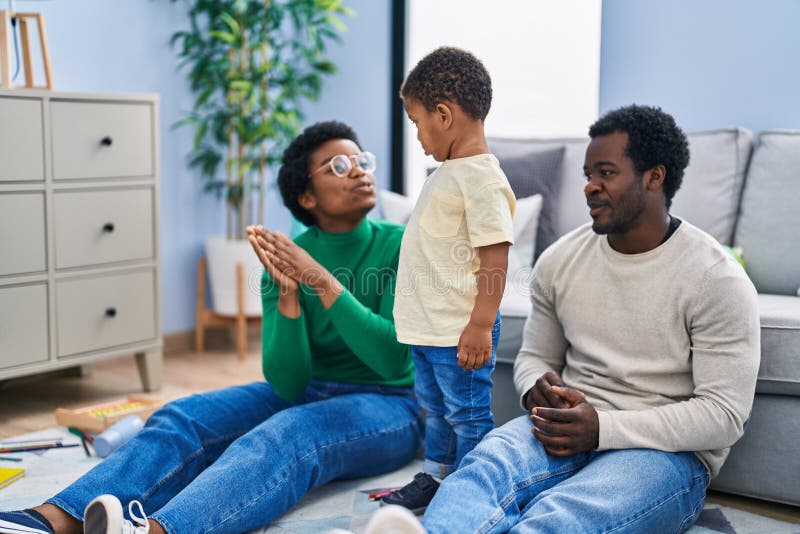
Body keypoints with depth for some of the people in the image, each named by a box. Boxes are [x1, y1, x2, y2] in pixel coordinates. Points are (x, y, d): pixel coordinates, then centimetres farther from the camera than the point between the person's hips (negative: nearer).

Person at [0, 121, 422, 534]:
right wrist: (287, 294, -22)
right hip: (306, 394, 4)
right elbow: (287, 384, -8)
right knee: (185, 418, -20)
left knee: (283, 436, -36)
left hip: (386, 406, -4)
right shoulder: (288, 258, 0)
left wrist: (323, 283, -25)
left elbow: (392, 359, -20)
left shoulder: (399, 245, -8)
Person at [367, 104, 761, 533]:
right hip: (571, 425, 4)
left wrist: (602, 428, -20)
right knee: (485, 466, -33)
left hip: (667, 450, -4)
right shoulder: (560, 260, 9)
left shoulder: (716, 280, -7)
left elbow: (724, 415, -11)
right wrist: (538, 387, -7)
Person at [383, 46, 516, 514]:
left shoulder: (482, 178, -20)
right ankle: (433, 480, 38)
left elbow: (495, 258, -23)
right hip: (428, 327, 10)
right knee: (435, 409, 22)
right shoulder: (450, 173, 12)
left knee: (468, 415, 2)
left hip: (459, 333, -10)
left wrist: (480, 325, -25)